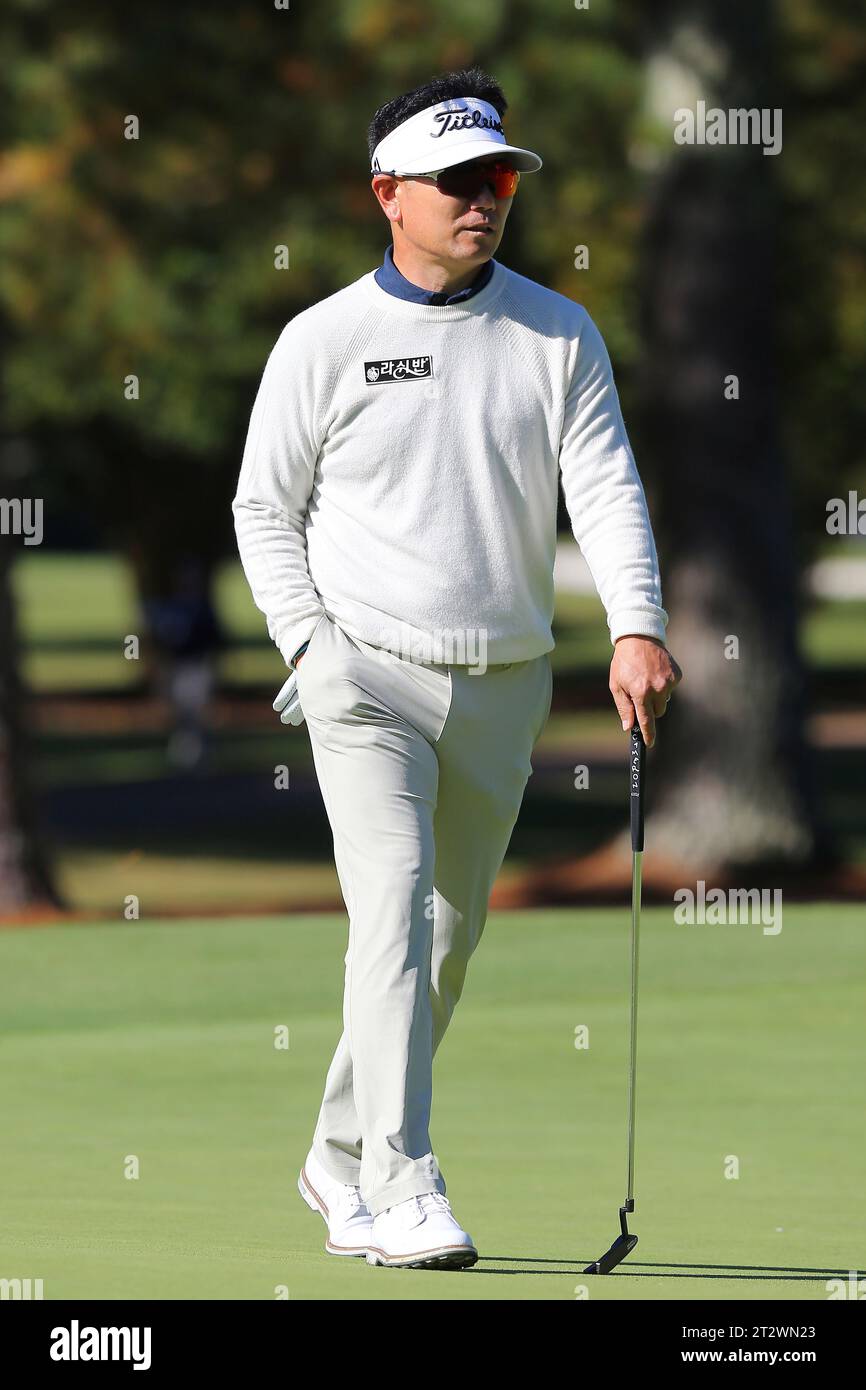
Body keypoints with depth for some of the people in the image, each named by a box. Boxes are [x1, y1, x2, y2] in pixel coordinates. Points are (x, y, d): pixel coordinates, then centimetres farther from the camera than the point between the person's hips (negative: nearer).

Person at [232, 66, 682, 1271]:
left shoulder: (560, 336, 4)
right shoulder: (325, 340, -1)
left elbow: (605, 483, -6)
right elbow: (265, 508, 4)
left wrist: (637, 626, -21)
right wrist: (313, 646, -8)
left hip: (505, 688, 4)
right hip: (370, 675, -4)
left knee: (451, 933, 12)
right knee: (396, 915, -17)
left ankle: (341, 1158, 29)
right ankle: (404, 1194, -22)